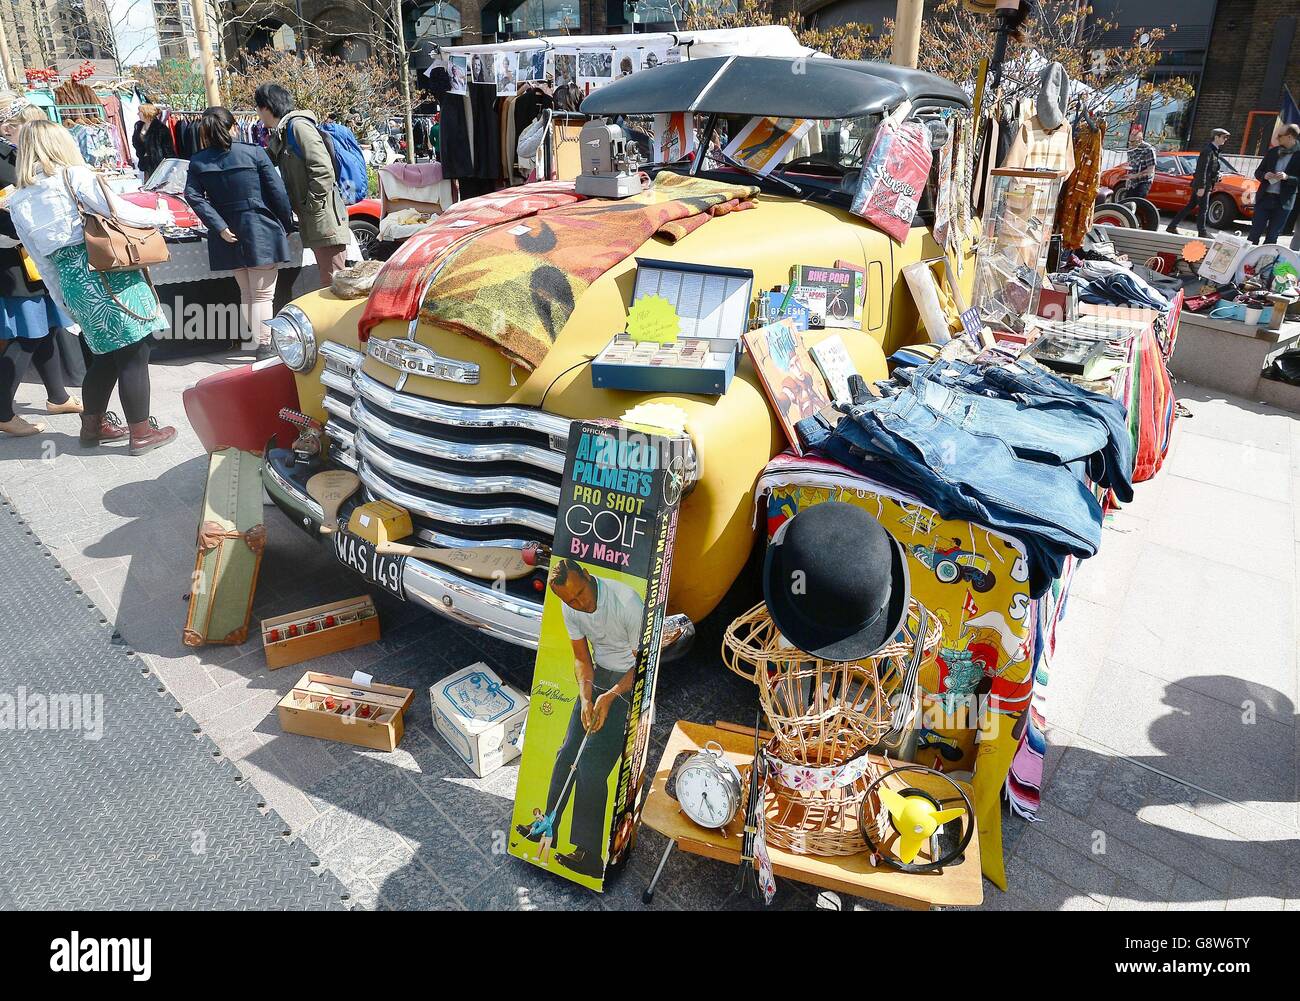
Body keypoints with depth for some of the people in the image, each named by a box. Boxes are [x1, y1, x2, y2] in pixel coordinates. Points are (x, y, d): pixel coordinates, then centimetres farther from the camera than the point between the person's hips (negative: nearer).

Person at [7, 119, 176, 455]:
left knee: (106, 355, 20)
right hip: (110, 275, -6)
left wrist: (66, 303, 19)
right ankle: (142, 433, 5)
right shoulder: (76, 175, -5)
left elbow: (43, 261, 13)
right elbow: (122, 212, -9)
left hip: (72, 283, 6)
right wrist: (161, 216, 9)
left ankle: (93, 425, 29)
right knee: (133, 354, 0)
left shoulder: (18, 202, 11)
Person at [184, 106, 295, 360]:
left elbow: (193, 195, -8)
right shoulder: (254, 153, -7)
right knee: (263, 294, 2)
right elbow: (277, 191, -8)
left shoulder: (198, 162, 4)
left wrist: (219, 227, -9)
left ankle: (257, 340, 19)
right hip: (261, 232, -4)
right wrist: (287, 225, 3)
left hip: (230, 237, 4)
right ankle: (265, 344, -4)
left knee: (246, 293, 17)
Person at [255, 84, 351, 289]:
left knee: (333, 282, -11)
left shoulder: (298, 126, -7)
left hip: (325, 219, -10)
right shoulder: (281, 133, 22)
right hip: (314, 225, 10)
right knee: (329, 282, 11)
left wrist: (311, 208, -16)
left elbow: (323, 171, -18)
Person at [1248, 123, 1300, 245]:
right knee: (1255, 232, -1)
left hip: (1283, 202, -2)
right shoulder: (1272, 152, 9)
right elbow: (1258, 172, 13)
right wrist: (1264, 175, -8)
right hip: (1264, 197, 2)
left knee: (1272, 237, 3)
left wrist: (1287, 177, -22)